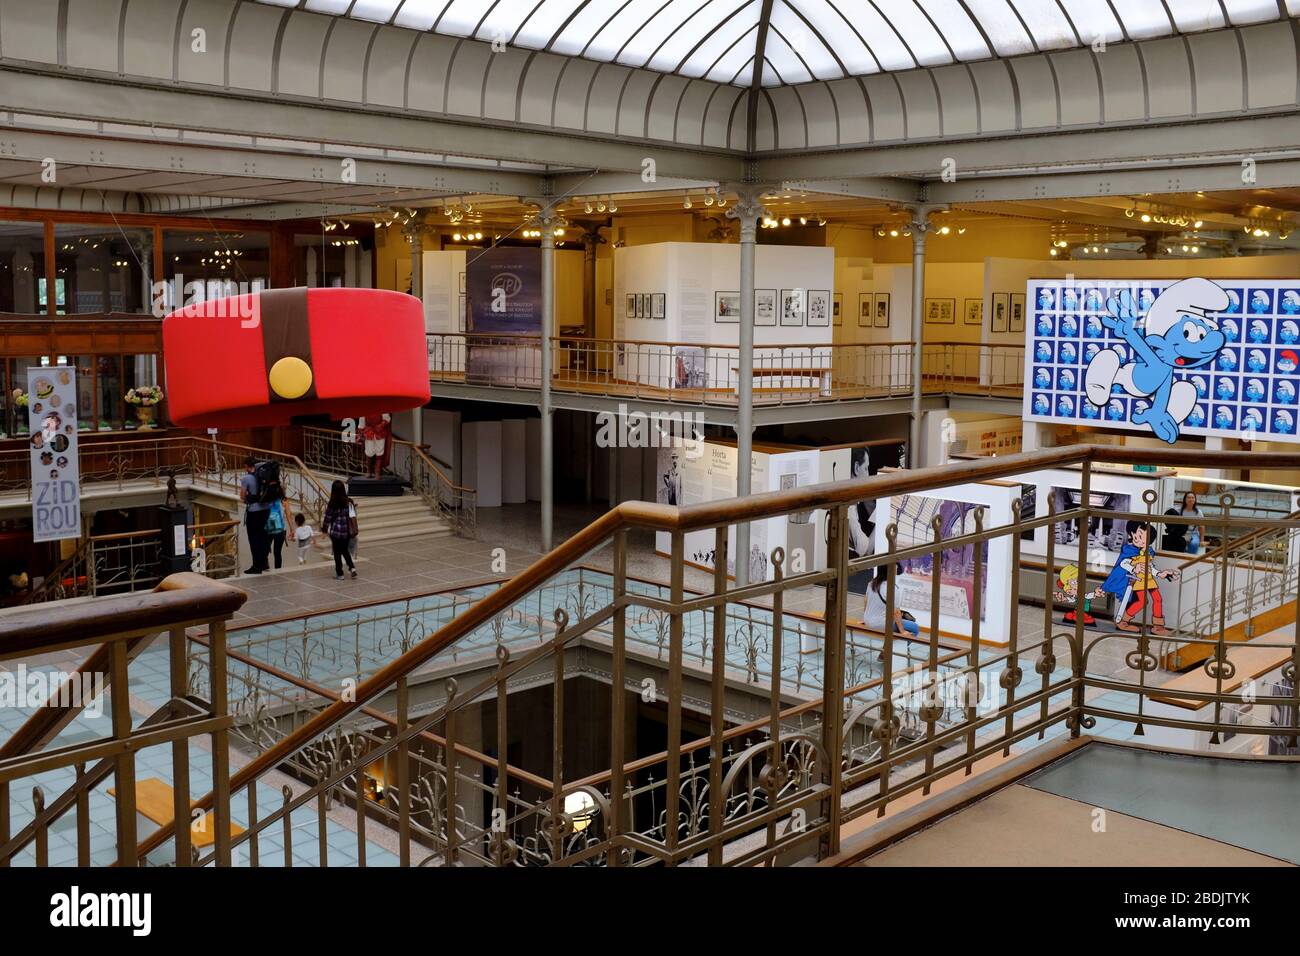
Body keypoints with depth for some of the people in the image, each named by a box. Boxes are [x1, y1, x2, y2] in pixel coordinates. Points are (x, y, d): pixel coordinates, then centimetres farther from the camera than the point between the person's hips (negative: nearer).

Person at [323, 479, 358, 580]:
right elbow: (352, 516, 2)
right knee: (345, 550, 22)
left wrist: (325, 529, 6)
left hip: (336, 531, -4)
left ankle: (340, 574, 13)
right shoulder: (348, 502, -3)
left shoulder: (332, 504, -14)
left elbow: (328, 518, -8)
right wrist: (352, 530, 14)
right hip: (346, 531, 4)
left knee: (337, 553, 8)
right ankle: (352, 567, 6)